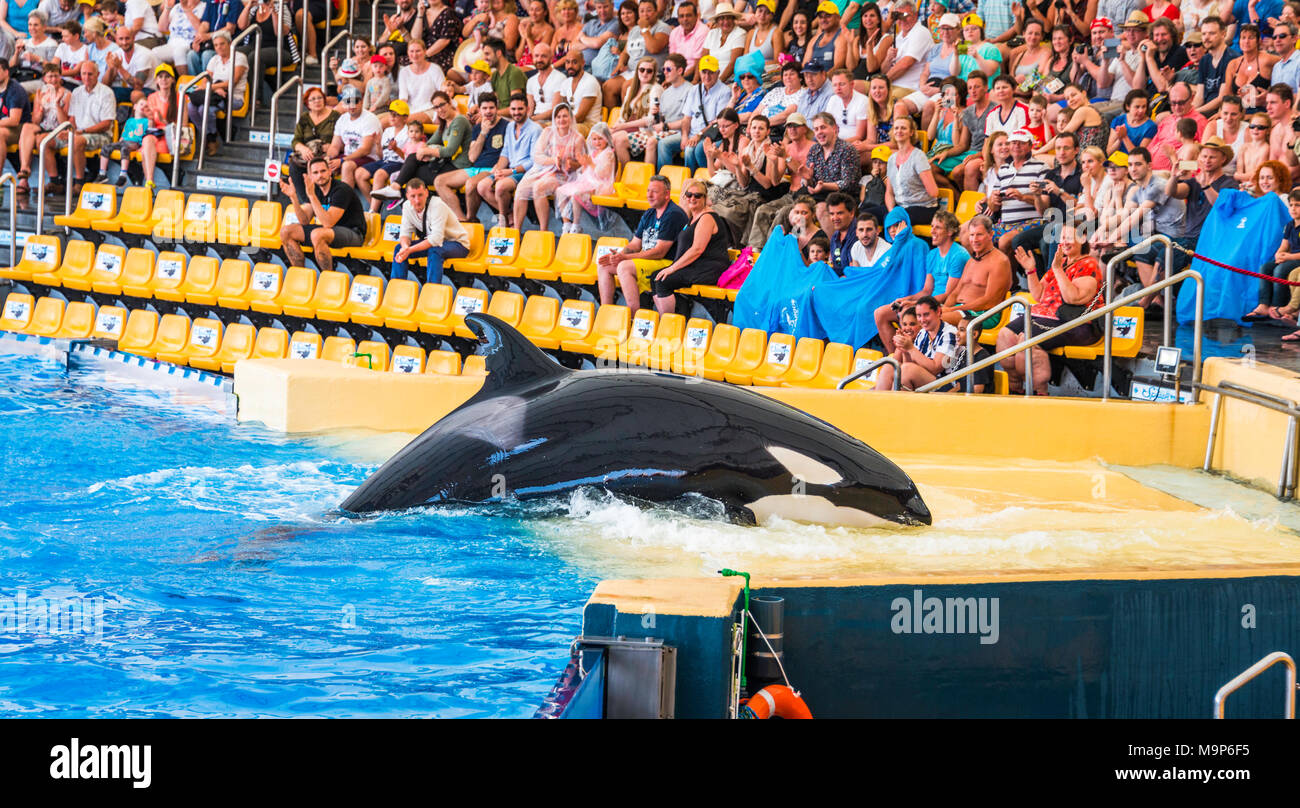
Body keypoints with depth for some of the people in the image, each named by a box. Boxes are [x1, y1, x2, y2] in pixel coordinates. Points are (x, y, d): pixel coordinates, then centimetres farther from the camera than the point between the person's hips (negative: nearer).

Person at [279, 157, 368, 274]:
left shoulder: (342, 190, -19)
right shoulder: (316, 189, 5)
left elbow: (328, 223, -27)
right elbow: (304, 221, 1)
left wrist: (312, 195, -32)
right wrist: (293, 197, -12)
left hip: (352, 233, -8)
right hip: (330, 230, 8)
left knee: (317, 234, -38)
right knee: (285, 231, -3)